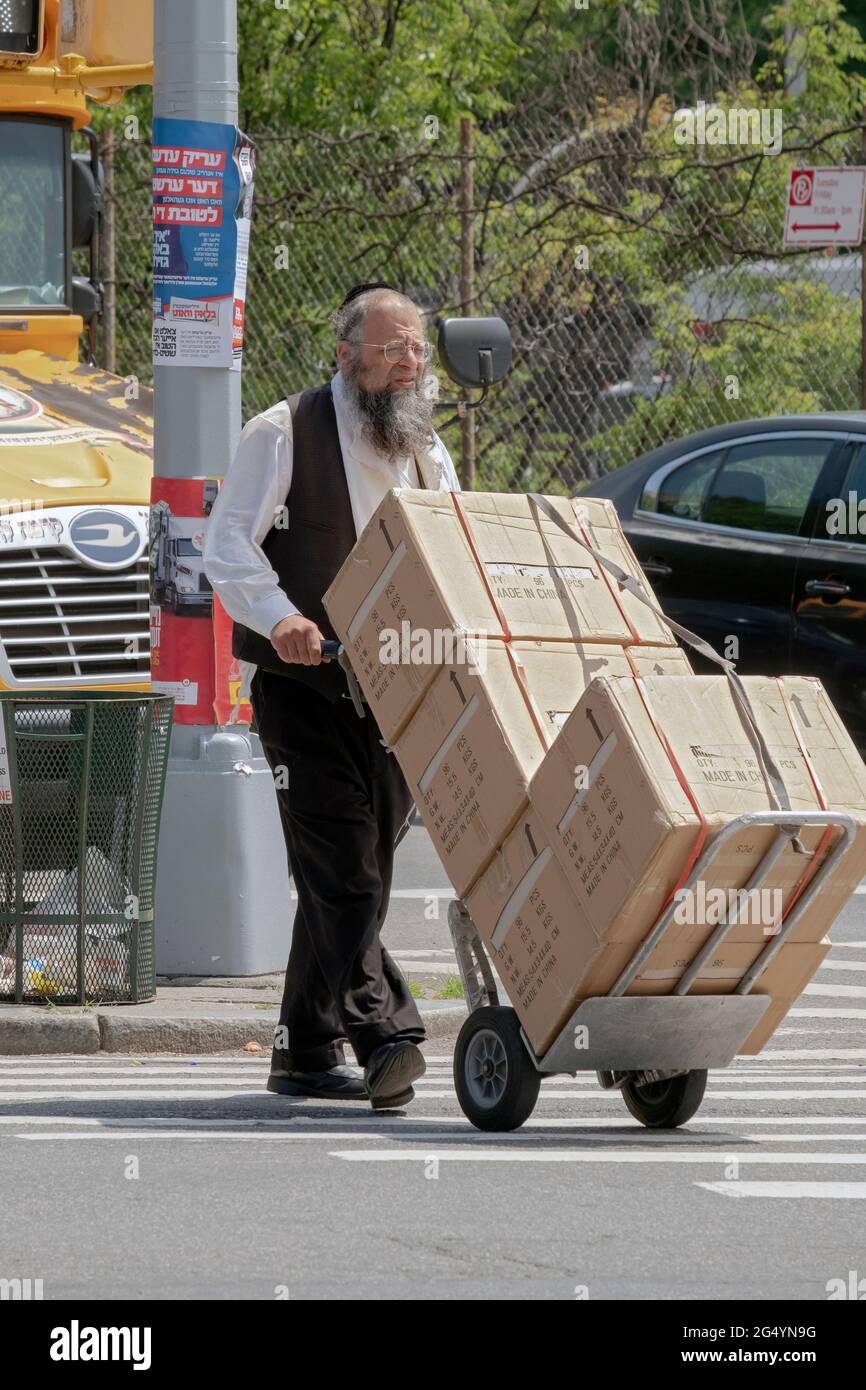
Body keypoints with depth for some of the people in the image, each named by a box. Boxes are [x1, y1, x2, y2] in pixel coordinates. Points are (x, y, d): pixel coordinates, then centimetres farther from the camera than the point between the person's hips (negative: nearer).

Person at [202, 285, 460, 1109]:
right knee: (340, 869, -16)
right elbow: (227, 546, -8)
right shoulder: (284, 436, -3)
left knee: (352, 877, 6)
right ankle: (385, 1036, -25)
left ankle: (306, 1053, 15)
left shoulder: (427, 452, 15)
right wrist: (277, 617, -25)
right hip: (303, 684, -6)